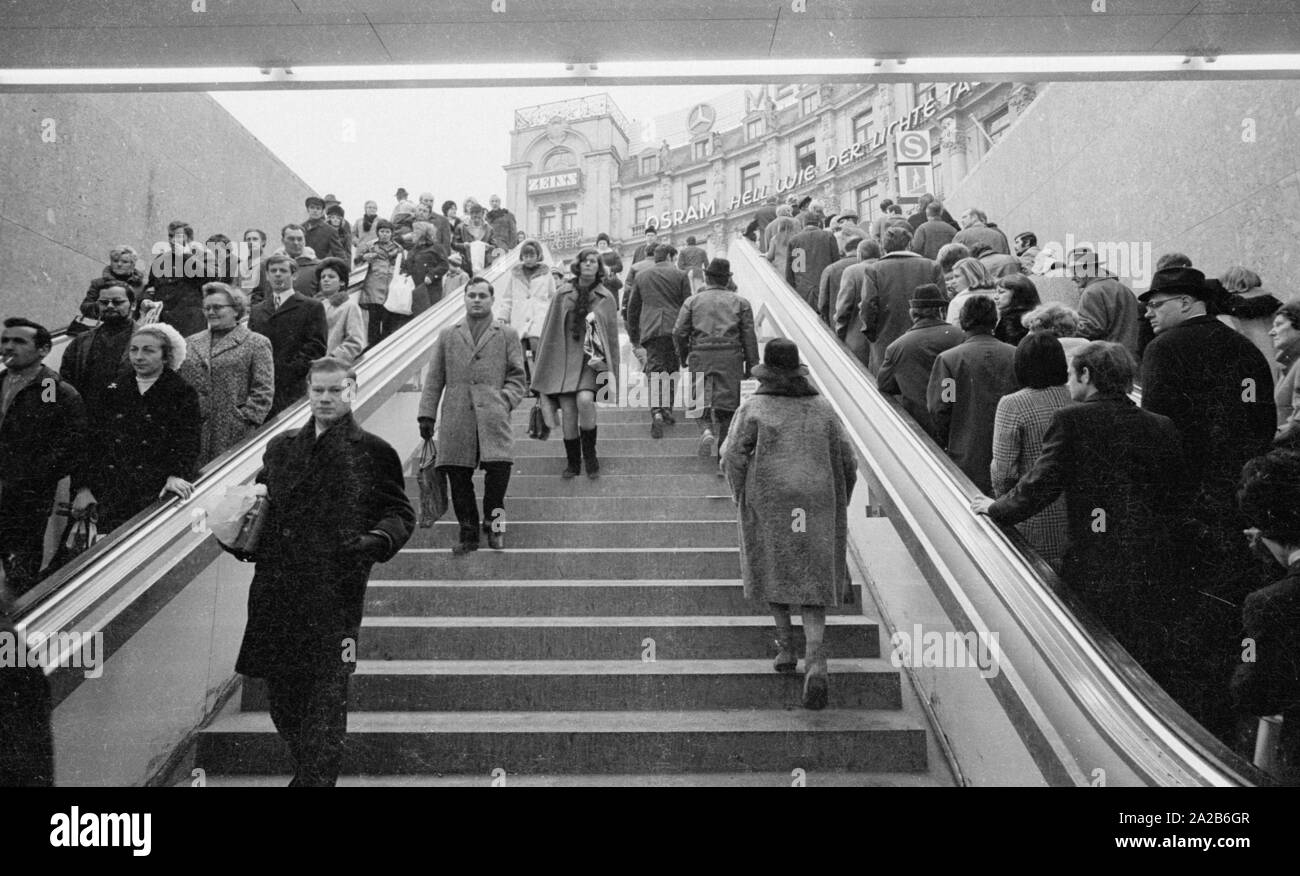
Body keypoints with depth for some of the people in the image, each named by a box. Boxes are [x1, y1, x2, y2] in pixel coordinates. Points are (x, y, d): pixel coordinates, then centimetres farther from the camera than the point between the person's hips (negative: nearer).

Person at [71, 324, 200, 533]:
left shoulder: (183, 394, 3)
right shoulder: (113, 392, 14)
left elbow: (188, 442, -6)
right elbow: (92, 441, 13)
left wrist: (177, 474, -24)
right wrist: (83, 487, 5)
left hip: (155, 494, -3)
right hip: (111, 493, 3)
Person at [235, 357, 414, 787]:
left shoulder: (374, 452, 2)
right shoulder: (280, 448, 15)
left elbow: (400, 513, 4)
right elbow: (260, 503, 27)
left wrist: (377, 540, -15)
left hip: (336, 593, -5)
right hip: (277, 591, 5)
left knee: (327, 693, -6)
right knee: (282, 693, 12)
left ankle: (315, 776, 1)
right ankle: (308, 768, 31)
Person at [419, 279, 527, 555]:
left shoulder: (507, 335, 13)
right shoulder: (447, 335, 17)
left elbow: (517, 377, 10)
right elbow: (434, 379, 14)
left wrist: (505, 400, -6)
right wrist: (427, 414, 7)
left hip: (492, 417, -1)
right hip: (456, 418, 2)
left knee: (499, 467, -17)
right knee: (458, 477, -1)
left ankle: (493, 519, 9)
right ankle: (468, 534, 13)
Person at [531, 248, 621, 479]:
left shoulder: (606, 298, 6)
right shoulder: (562, 295, 6)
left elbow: (612, 336, 10)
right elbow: (550, 331, 10)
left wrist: (607, 365, 4)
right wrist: (544, 369, 7)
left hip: (591, 359, -1)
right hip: (564, 358, 1)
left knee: (584, 399, -25)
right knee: (568, 410, -3)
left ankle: (590, 454, -5)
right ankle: (573, 462, 13)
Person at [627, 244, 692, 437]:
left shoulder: (641, 276, 13)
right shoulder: (680, 275, 5)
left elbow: (632, 307, 17)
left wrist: (633, 334, 25)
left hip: (651, 329, 1)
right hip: (674, 328, -1)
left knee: (655, 370, -5)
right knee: (672, 369, 14)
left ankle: (656, 412, -21)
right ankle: (667, 407, 14)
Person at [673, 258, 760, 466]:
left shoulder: (692, 301, 9)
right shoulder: (740, 303, 9)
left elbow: (679, 332, 3)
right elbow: (749, 335, 4)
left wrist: (683, 356, 17)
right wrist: (752, 364, 7)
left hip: (700, 357, 0)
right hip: (730, 356, 0)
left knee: (701, 401, 8)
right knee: (727, 402, 7)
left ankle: (706, 431, -22)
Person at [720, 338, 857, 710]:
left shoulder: (753, 408, -2)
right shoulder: (822, 409, 5)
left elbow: (732, 456, -10)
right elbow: (848, 461, 5)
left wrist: (741, 497, 4)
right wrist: (838, 505, 17)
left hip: (768, 505, -1)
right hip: (816, 507, 2)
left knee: (773, 572, 21)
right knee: (812, 582, 5)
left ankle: (786, 648, 21)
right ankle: (815, 662, -12)